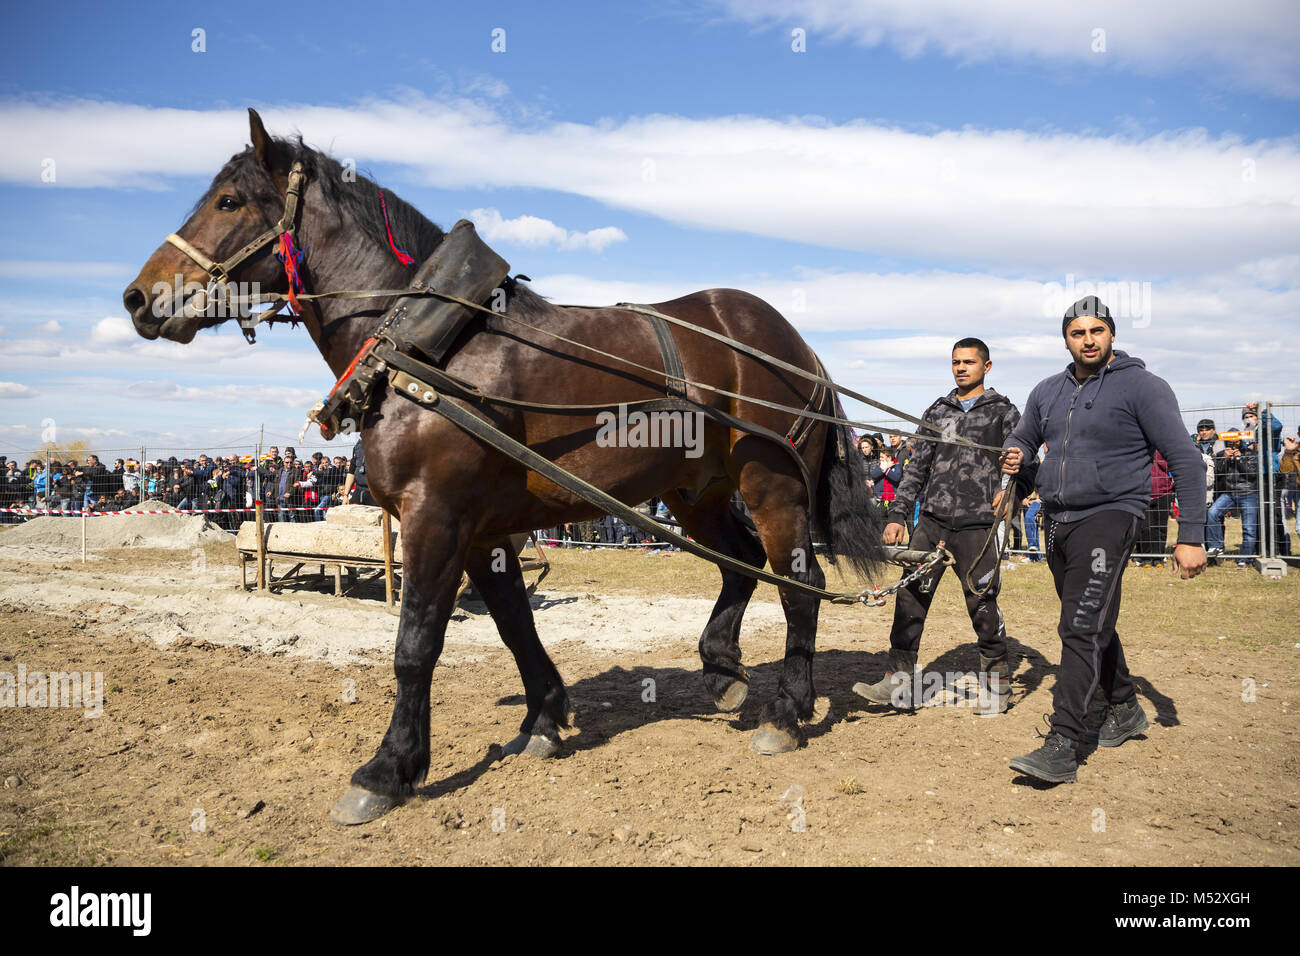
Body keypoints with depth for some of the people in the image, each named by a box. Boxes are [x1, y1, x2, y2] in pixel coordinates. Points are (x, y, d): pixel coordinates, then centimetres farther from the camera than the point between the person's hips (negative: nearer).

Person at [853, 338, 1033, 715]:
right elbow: (918, 467, 16)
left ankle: (997, 681, 18)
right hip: (932, 521, 4)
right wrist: (897, 514, 10)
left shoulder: (1003, 412, 6)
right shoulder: (937, 412, 16)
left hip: (977, 526, -3)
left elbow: (1023, 465, 5)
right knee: (910, 598, -1)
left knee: (982, 606, 0)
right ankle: (899, 681, 6)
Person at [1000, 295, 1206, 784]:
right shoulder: (1047, 391, 10)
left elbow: (1186, 460, -10)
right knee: (1094, 624, 18)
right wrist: (1013, 456, -1)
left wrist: (1191, 536, -16)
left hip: (1108, 516, -7)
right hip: (1056, 522, 7)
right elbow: (1022, 438, 26)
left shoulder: (1141, 386, -8)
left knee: (1082, 629, -16)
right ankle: (1125, 709, 37)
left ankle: (1062, 747, -17)